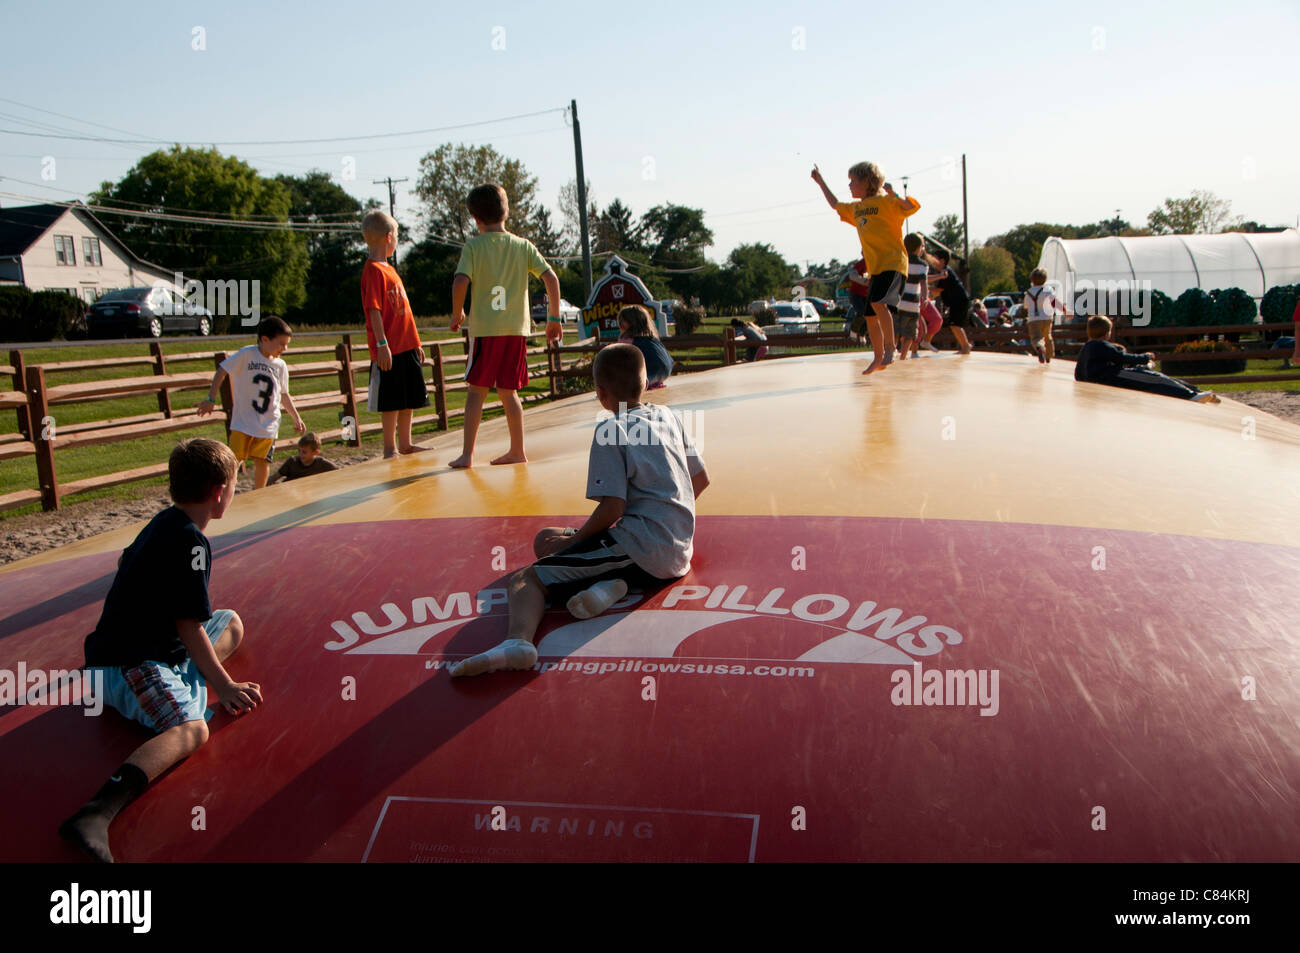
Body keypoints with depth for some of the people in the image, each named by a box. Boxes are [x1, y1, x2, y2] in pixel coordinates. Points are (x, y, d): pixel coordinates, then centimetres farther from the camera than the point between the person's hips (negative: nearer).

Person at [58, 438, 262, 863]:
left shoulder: (164, 521, 10)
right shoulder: (190, 542, -18)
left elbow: (127, 562, 30)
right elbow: (189, 628, -17)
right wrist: (224, 686, -9)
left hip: (130, 646, 10)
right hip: (128, 665, -10)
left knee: (231, 622, 23)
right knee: (191, 729, -34)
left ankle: (183, 687, 1)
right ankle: (95, 815, -50)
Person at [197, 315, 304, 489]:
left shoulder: (281, 365, 4)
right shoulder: (247, 354, -10)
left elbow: (284, 395, 16)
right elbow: (222, 371, -5)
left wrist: (296, 417, 13)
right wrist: (211, 399, -10)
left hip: (268, 424, 4)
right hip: (243, 421, -4)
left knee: (262, 461, 6)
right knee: (235, 459, -6)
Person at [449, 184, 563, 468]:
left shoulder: (473, 246, -2)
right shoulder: (524, 246, 7)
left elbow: (460, 282, -16)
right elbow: (551, 278, 1)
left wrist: (457, 313, 1)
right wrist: (554, 318, 8)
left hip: (484, 327, -3)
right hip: (517, 328, 3)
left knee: (477, 390, 4)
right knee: (508, 391, 12)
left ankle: (467, 454, 1)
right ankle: (517, 451, 15)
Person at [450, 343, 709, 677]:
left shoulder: (609, 431, -8)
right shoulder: (667, 416, 14)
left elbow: (613, 508, -16)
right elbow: (701, 479, 22)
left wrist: (572, 540, -1)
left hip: (641, 551, -8)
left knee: (525, 579, -10)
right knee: (548, 538, 21)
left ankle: (519, 638, -42)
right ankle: (607, 582, -7)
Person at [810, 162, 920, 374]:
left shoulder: (885, 202, -7)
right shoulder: (855, 208, 17)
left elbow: (913, 206, -19)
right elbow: (835, 205, 35)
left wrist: (894, 196, -34)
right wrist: (821, 183, 35)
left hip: (893, 263, -8)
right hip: (874, 267, 8)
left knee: (878, 302, -29)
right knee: (870, 315, 8)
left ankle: (890, 349, -22)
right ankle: (878, 357, 21)